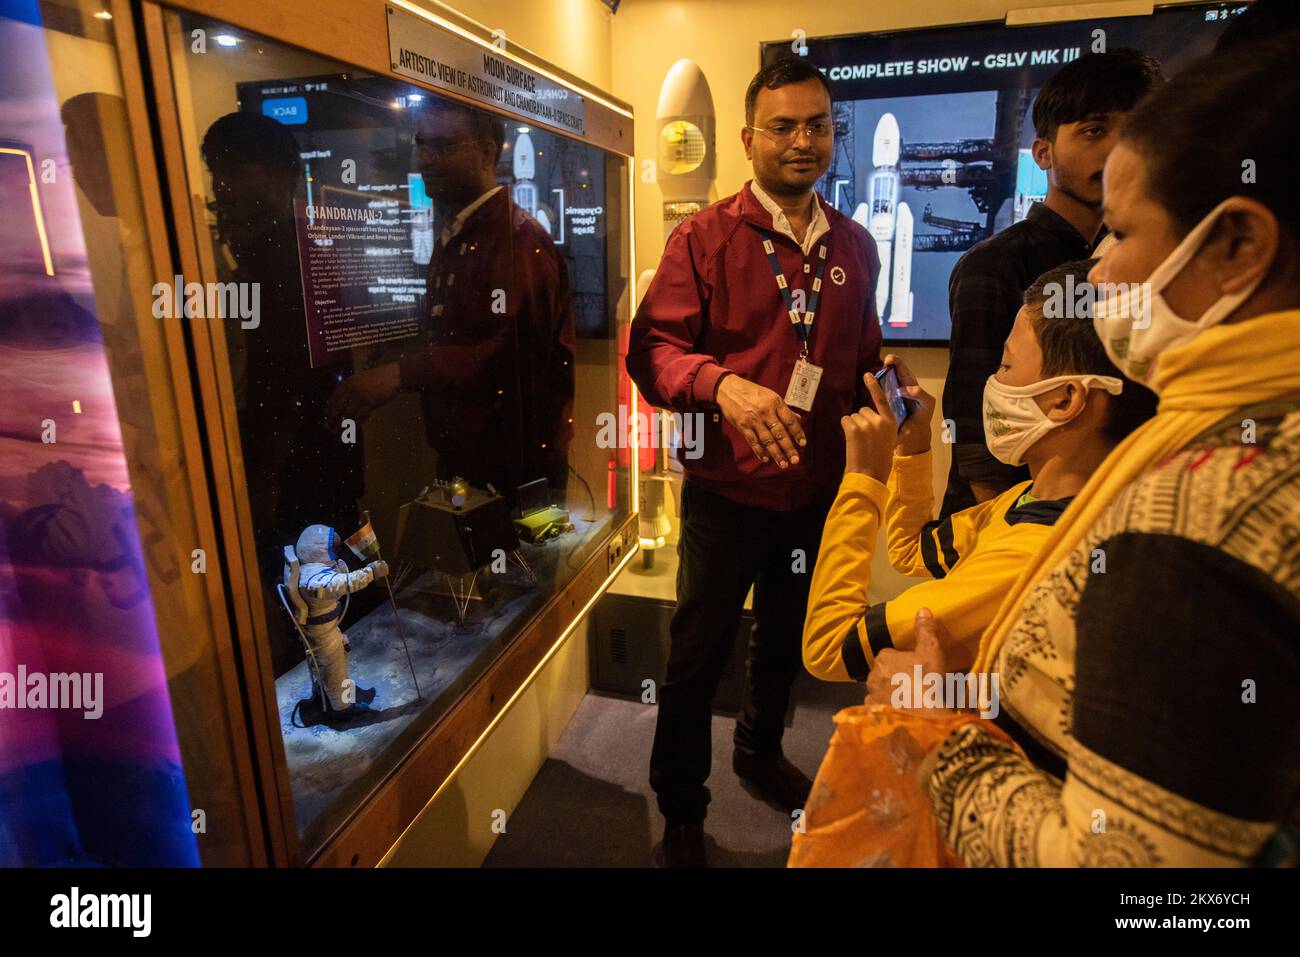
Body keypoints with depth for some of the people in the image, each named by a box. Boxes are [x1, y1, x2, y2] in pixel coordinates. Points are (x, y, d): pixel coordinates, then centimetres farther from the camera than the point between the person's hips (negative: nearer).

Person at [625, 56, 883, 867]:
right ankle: (681, 807, 31)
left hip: (818, 488, 5)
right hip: (728, 488, -4)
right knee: (699, 649, 8)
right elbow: (653, 348, -14)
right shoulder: (705, 237, -8)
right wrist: (723, 384, -32)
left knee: (786, 636, 23)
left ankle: (762, 752, 50)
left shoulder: (855, 246, 6)